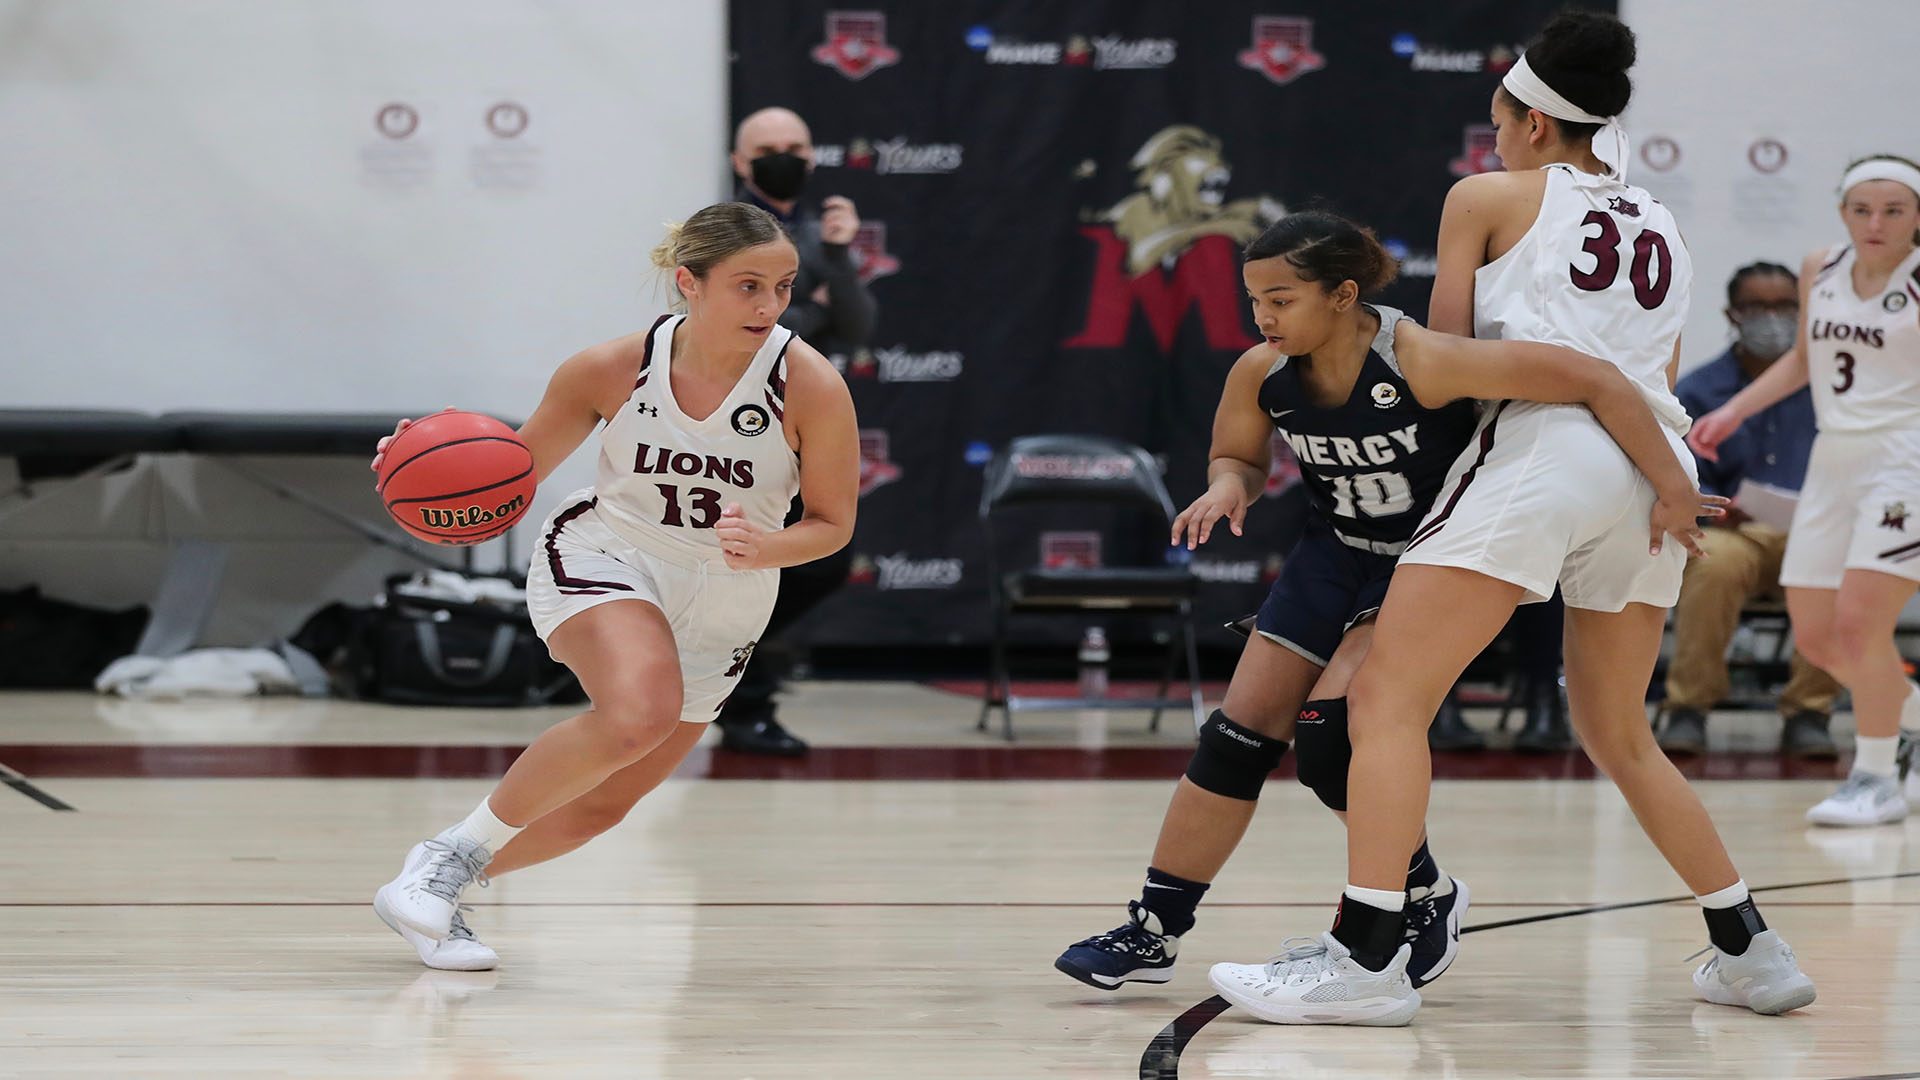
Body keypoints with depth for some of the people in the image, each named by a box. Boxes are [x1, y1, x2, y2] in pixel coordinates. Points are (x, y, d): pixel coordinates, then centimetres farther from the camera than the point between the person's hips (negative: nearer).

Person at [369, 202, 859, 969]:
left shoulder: (810, 386, -17)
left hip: (718, 612, 3)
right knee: (640, 712, -35)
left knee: (598, 807, 9)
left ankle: (430, 893, 32)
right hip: (602, 560, -3)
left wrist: (761, 549, -28)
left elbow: (832, 523, -7)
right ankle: (450, 856, -18)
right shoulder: (612, 370, -15)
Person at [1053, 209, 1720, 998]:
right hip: (1336, 552, 6)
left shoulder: (1422, 362, -31)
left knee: (1331, 731, -21)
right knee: (1237, 737, 0)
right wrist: (1229, 486, -16)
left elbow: (1595, 381, -32)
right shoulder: (1261, 375, -14)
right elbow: (1237, 456, 9)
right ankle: (1152, 932, 12)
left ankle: (1428, 899, 4)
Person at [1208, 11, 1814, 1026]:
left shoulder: (1490, 199, 11)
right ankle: (1751, 951, 22)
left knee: (1387, 697, -7)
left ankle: (1366, 957, -20)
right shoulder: (1661, 228, 26)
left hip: (1541, 448, -7)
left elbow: (1438, 362, 14)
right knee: (1618, 735, 22)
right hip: (1650, 467, 7)